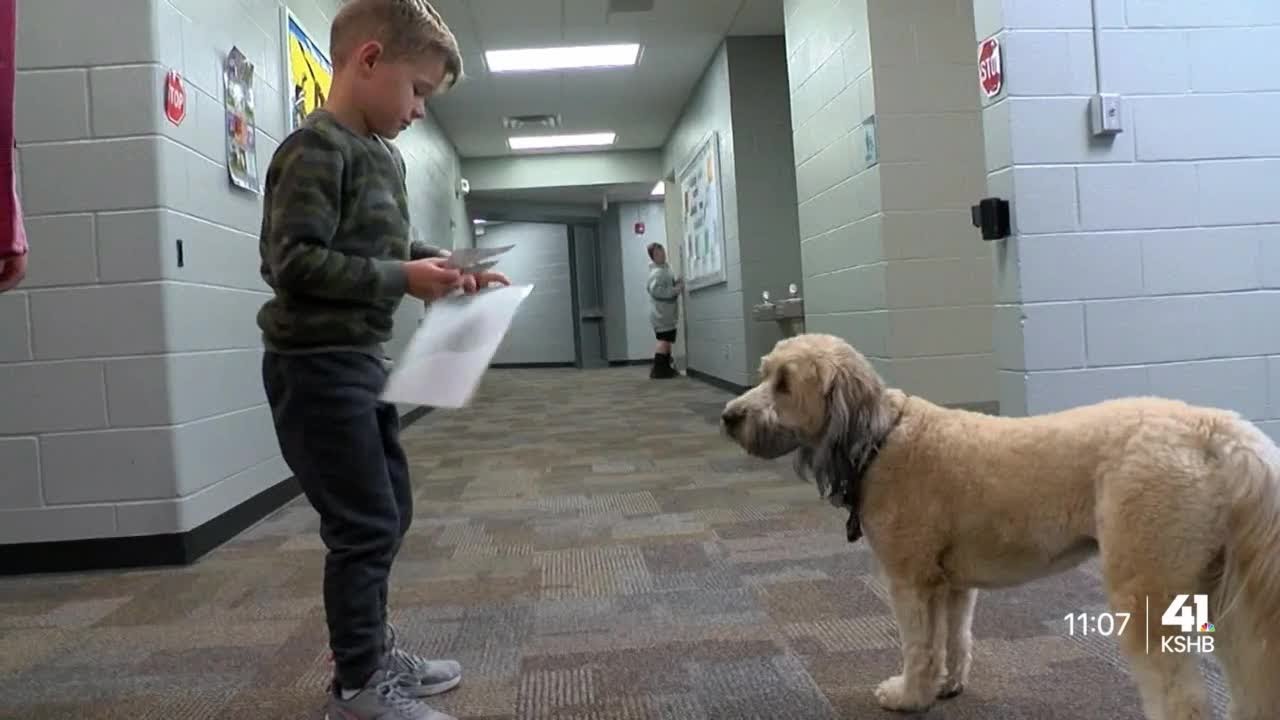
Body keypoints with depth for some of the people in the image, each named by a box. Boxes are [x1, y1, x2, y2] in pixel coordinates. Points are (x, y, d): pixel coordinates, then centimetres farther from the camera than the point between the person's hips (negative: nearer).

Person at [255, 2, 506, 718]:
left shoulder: (387, 155, 14)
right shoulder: (315, 149, -15)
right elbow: (292, 261, -22)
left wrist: (441, 262, 6)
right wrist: (401, 278, -21)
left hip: (363, 360, 10)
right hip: (317, 364, -10)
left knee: (390, 512, 18)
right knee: (364, 524, -3)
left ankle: (375, 651, 34)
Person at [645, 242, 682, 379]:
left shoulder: (664, 269, 16)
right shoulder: (657, 272, -18)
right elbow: (655, 290, -30)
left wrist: (677, 284, 8)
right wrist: (676, 289, -26)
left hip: (665, 313, 11)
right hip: (662, 313, -11)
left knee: (666, 340, 14)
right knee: (664, 340, -11)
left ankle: (666, 368, 20)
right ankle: (658, 370, -13)